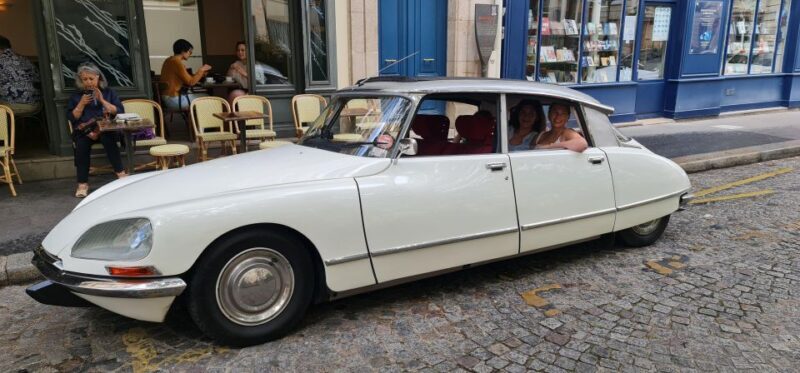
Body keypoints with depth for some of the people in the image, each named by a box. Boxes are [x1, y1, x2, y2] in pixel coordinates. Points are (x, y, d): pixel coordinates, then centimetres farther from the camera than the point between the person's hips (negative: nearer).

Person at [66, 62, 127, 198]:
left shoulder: (108, 92, 16)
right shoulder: (76, 96, 18)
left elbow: (119, 111, 3)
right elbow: (72, 118, 8)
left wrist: (102, 100, -6)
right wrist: (82, 104, -5)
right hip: (84, 131, 1)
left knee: (107, 138, -37)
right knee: (81, 144, -32)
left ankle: (121, 173, -34)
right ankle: (82, 183, -28)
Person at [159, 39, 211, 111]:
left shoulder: (169, 60, 13)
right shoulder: (177, 62, -17)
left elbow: (185, 80, 15)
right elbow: (191, 82, -18)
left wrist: (200, 73, 10)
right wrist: (201, 70, -6)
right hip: (174, 100, -10)